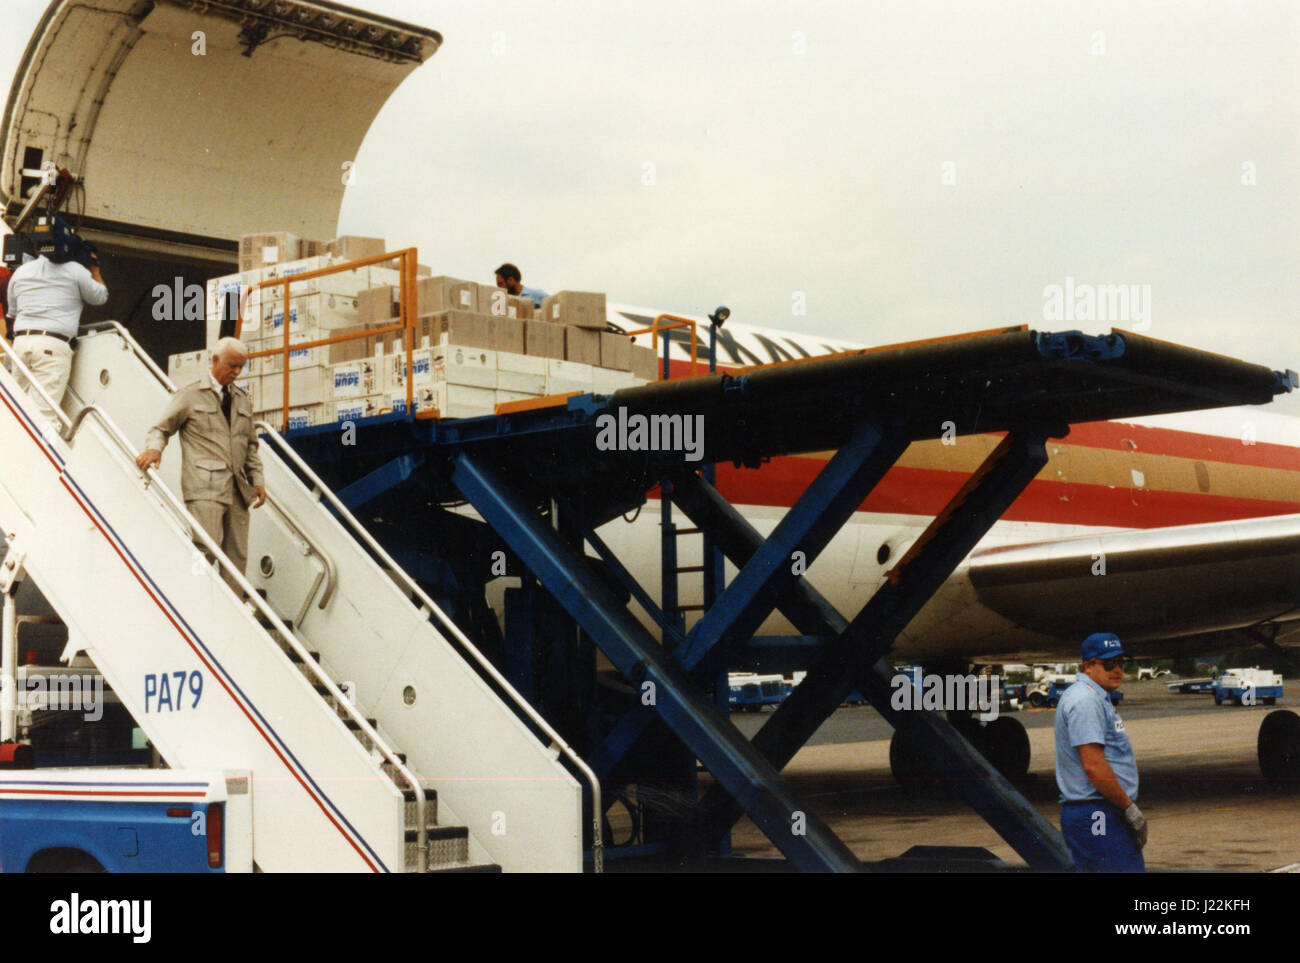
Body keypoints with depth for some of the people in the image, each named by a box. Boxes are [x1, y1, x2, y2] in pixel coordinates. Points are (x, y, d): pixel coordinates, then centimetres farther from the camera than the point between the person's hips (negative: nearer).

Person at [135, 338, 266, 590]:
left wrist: (257, 480, 14)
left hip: (238, 491, 6)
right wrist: (154, 448, -14)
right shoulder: (190, 395, 7)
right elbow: (162, 428, 8)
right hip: (204, 489, -6)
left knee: (237, 556, 2)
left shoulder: (243, 400, 21)